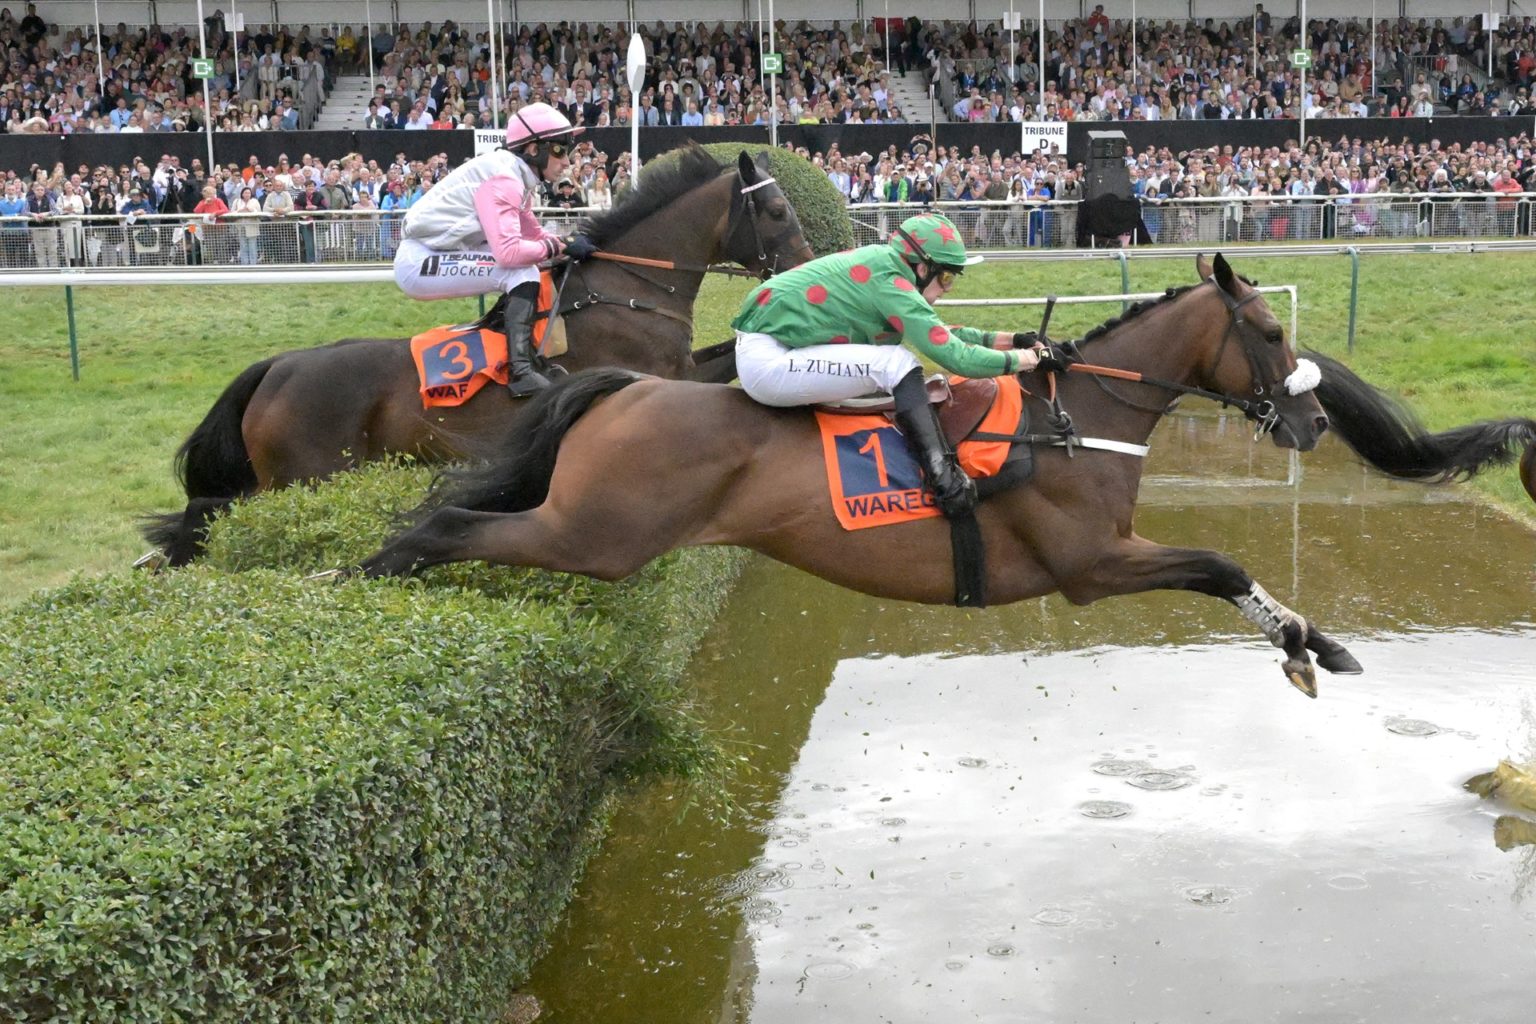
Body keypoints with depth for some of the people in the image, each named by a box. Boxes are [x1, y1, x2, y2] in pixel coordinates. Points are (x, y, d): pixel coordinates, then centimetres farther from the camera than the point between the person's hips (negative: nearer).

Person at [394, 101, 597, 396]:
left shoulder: (516, 176, 9)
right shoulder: (502, 179, -20)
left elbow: (533, 234, 19)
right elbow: (509, 251, -29)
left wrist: (571, 242, 3)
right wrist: (561, 247, -18)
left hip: (433, 256, 10)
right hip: (420, 263, -10)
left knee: (529, 266, 15)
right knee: (522, 272, -20)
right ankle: (521, 372, -27)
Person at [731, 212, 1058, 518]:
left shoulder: (881, 262, 9)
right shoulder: (889, 283, -17)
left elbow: (936, 331, 20)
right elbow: (955, 357, -18)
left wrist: (1001, 339, 15)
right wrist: (1018, 360, -4)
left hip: (767, 348, 10)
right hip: (766, 362, -10)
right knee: (897, 362, -17)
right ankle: (942, 475, -20)